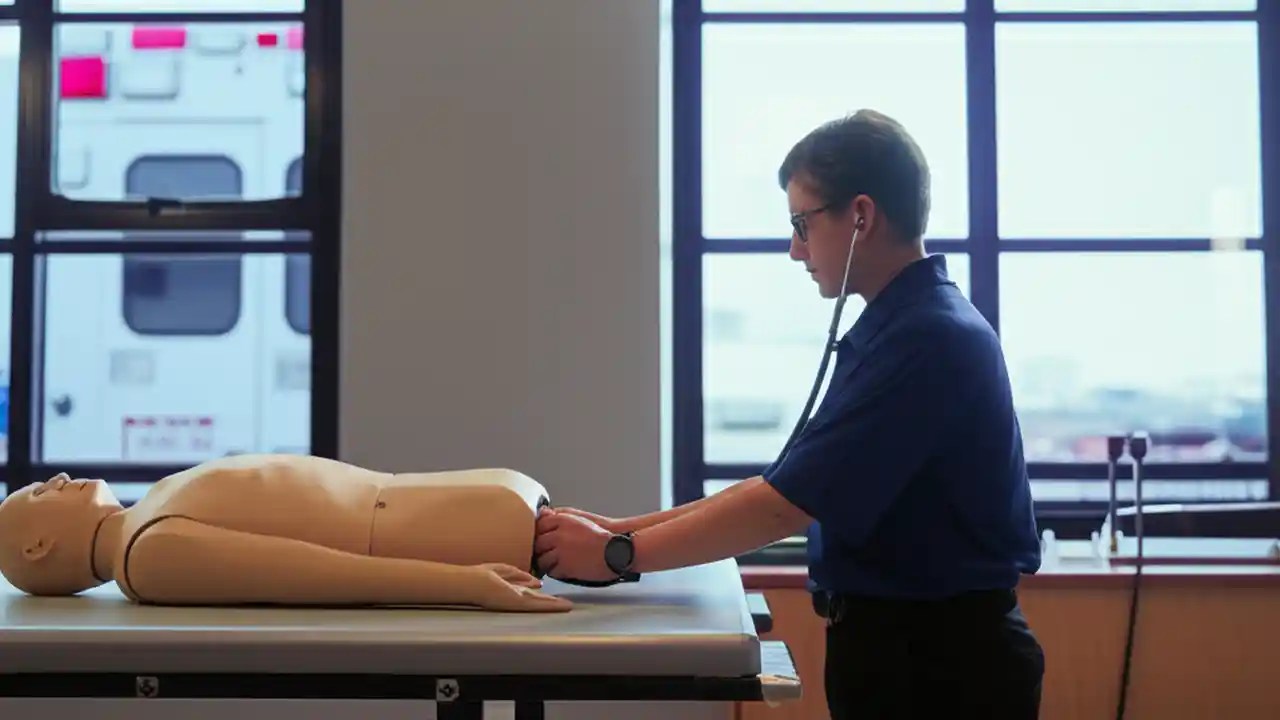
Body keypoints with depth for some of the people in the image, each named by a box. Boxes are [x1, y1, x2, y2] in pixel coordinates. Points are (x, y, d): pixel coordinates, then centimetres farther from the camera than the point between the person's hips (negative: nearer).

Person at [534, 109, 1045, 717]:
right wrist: (623, 529, 4)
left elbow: (786, 505, -23)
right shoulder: (895, 329, 11)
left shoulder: (929, 339, -21)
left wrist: (617, 555, -14)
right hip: (901, 644, 9)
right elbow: (788, 488, 10)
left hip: (937, 659, -9)